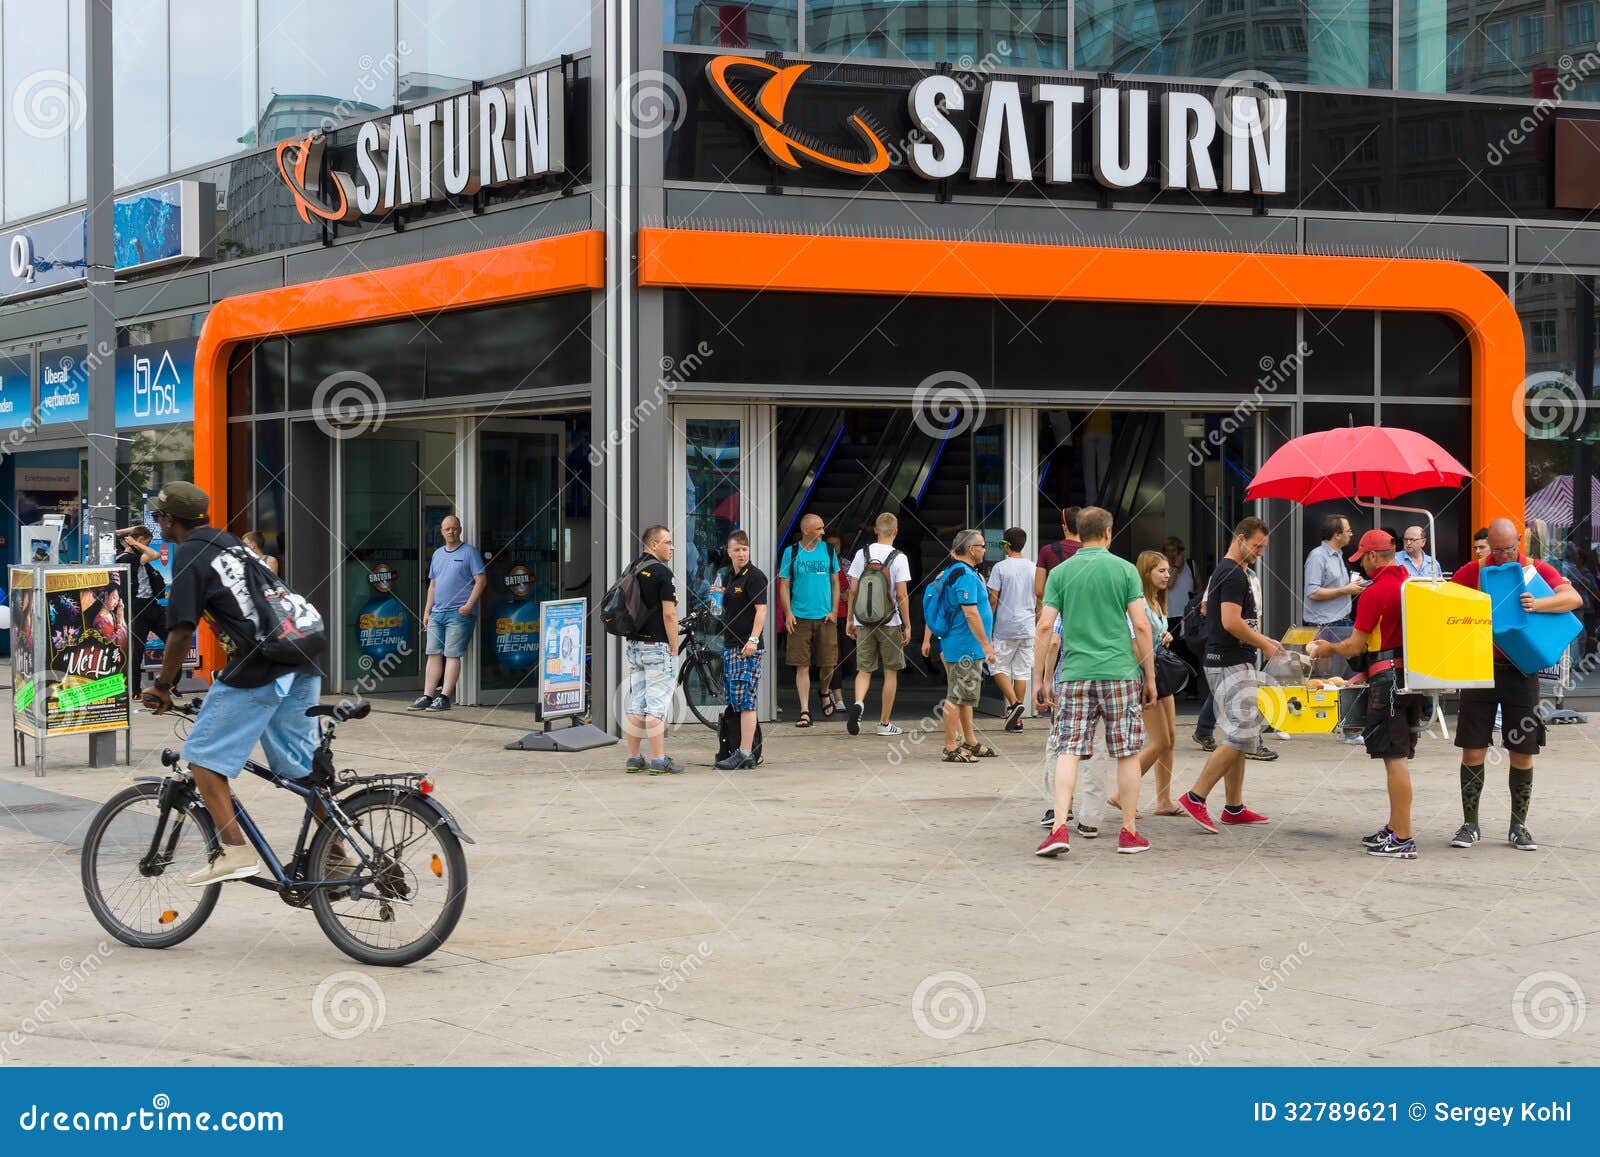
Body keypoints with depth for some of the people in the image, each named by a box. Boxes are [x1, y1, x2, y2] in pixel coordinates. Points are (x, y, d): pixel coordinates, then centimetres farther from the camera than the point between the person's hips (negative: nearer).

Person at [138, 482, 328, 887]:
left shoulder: (189, 556, -2)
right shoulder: (232, 543, 23)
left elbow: (182, 630, -8)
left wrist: (162, 686, 4)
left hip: (256, 670, -8)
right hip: (302, 666, 8)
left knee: (203, 757, 1)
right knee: (303, 764, 16)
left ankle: (235, 851, -8)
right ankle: (336, 852, 18)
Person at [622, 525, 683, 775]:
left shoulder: (632, 569, 11)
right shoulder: (661, 572, -12)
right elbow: (669, 615, -16)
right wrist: (674, 648, -8)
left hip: (632, 644, 8)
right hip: (657, 646, -8)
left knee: (635, 704, 10)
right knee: (657, 705, -7)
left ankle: (634, 758, 12)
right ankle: (659, 761, -7)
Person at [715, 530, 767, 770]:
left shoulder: (754, 577, -9)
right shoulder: (728, 577, 17)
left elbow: (761, 609, -17)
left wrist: (753, 639, -25)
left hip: (747, 647, -9)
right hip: (729, 645, 9)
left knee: (745, 701, -11)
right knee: (733, 701, 11)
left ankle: (745, 753, -12)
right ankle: (741, 748, 17)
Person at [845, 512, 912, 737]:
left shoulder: (862, 554, 1)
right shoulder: (898, 558, -8)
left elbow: (853, 590, 2)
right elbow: (902, 595, -10)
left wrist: (850, 620, 11)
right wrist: (907, 626, -3)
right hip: (890, 623, -2)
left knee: (864, 669, 10)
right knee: (890, 672, 9)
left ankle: (858, 703, -20)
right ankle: (884, 723, 13)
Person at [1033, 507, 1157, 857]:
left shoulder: (1060, 572, 6)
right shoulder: (1125, 570, 1)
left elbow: (1044, 627, 1)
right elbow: (1141, 626, -3)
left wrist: (1040, 679, 6)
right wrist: (1150, 677, 4)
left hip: (1074, 673, 1)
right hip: (1119, 672, -1)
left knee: (1068, 752, 1)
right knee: (1127, 753, 8)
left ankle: (1059, 828, -11)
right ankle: (1129, 832, 12)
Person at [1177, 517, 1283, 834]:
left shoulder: (1235, 572, 19)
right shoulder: (1234, 574, -15)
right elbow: (1231, 622, -23)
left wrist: (1264, 641, 15)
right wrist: (1263, 644, -11)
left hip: (1235, 664, 11)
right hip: (1231, 664, -11)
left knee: (1240, 736, 13)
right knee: (1241, 736, -13)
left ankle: (1234, 808, 16)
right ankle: (1195, 797, -13)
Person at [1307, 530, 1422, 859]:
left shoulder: (1375, 592, -13)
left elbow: (1354, 646, -10)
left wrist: (1327, 648, 10)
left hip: (1388, 679, -8)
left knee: (1395, 758, -7)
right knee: (1400, 756, 15)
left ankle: (1403, 840, -7)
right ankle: (1394, 828, 23)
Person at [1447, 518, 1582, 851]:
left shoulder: (1537, 570, 0)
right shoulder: (1473, 571, 1)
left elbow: (1574, 598, -12)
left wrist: (1538, 604, -30)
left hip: (1521, 670, 0)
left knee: (1522, 754, 4)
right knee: (1473, 751, 0)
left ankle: (1518, 827, 15)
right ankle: (1469, 824, 11)